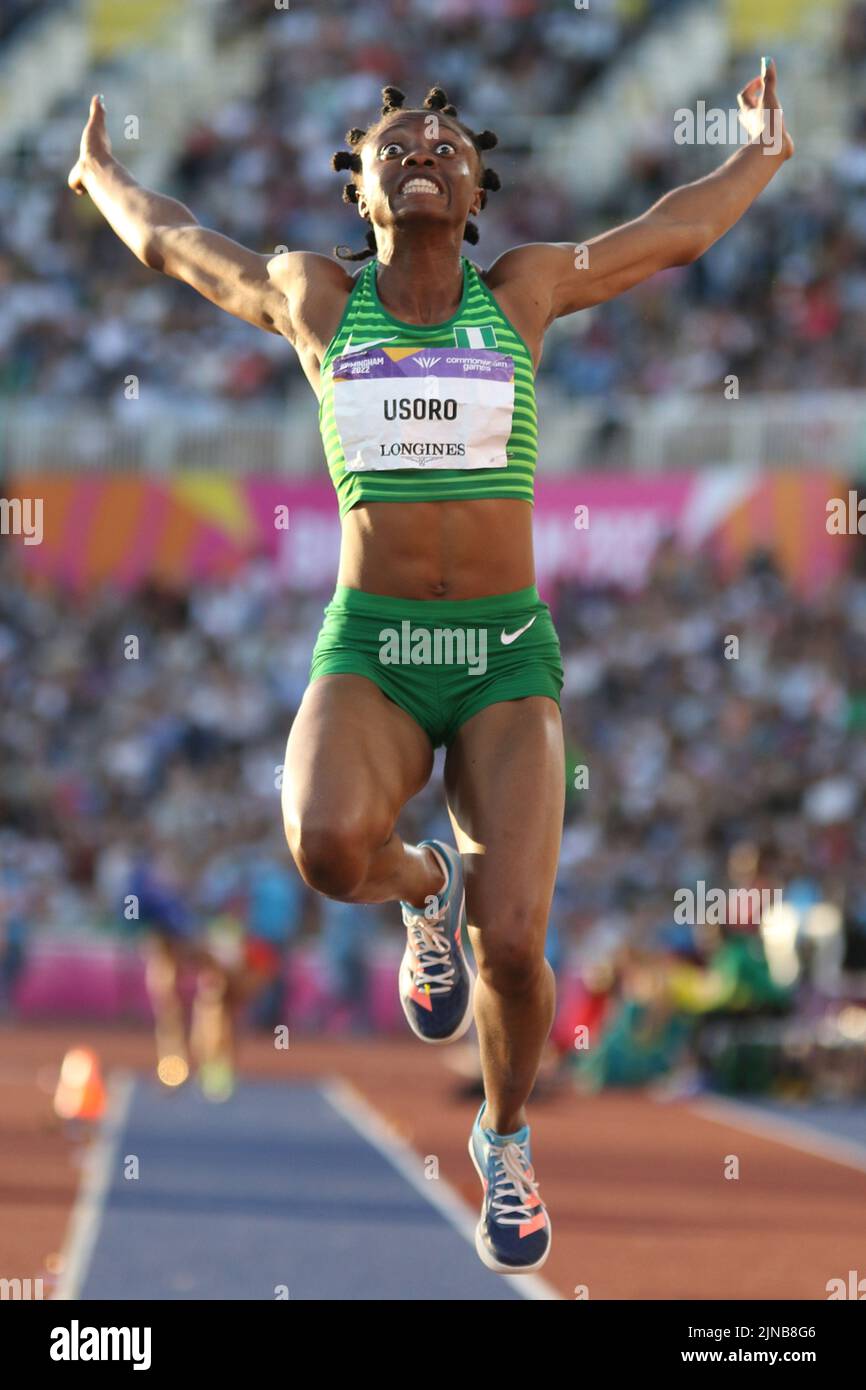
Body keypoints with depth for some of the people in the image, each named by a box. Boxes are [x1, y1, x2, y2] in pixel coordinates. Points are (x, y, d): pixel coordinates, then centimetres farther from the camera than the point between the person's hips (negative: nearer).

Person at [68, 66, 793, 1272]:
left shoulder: (523, 291, 3)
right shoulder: (316, 298, 3)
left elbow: (676, 231, 19)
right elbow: (172, 243, 22)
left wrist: (764, 157, 35)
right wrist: (101, 177, 40)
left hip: (508, 661, 0)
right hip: (369, 657, 0)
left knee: (510, 944, -16)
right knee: (328, 846, -33)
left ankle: (505, 1137, 18)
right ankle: (425, 885, 6)